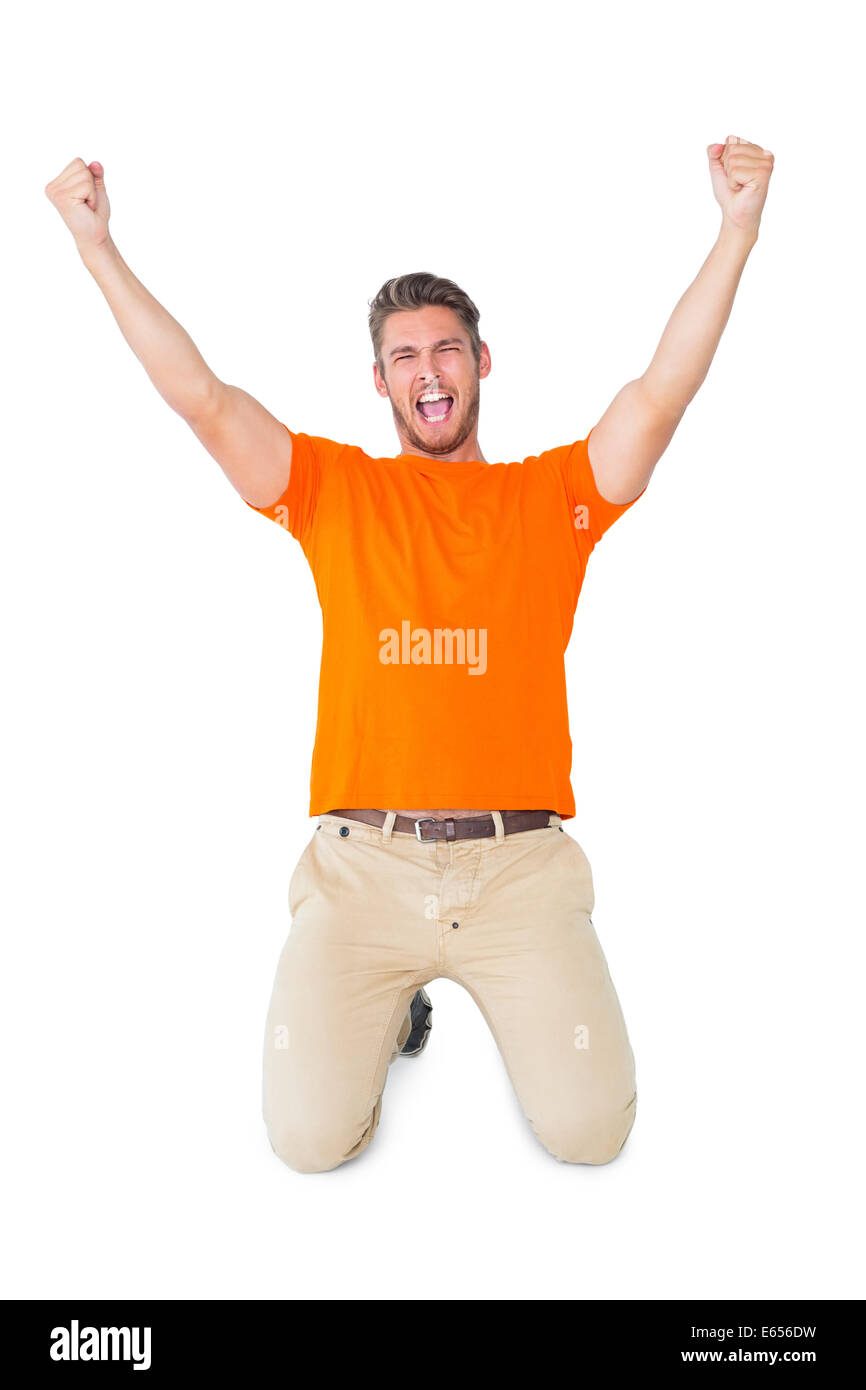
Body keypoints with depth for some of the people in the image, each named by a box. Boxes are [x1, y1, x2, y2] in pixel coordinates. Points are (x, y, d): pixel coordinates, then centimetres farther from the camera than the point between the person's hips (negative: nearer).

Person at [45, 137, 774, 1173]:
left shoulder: (551, 493, 10)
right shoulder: (336, 488, 9)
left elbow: (666, 389, 0)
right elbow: (201, 397, 2)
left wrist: (738, 229, -7)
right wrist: (97, 246, -2)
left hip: (519, 865, 0)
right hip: (365, 862, 0)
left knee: (589, 1128, -7)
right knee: (308, 1136, -8)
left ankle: (514, 998, 26)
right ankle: (391, 1004, 24)